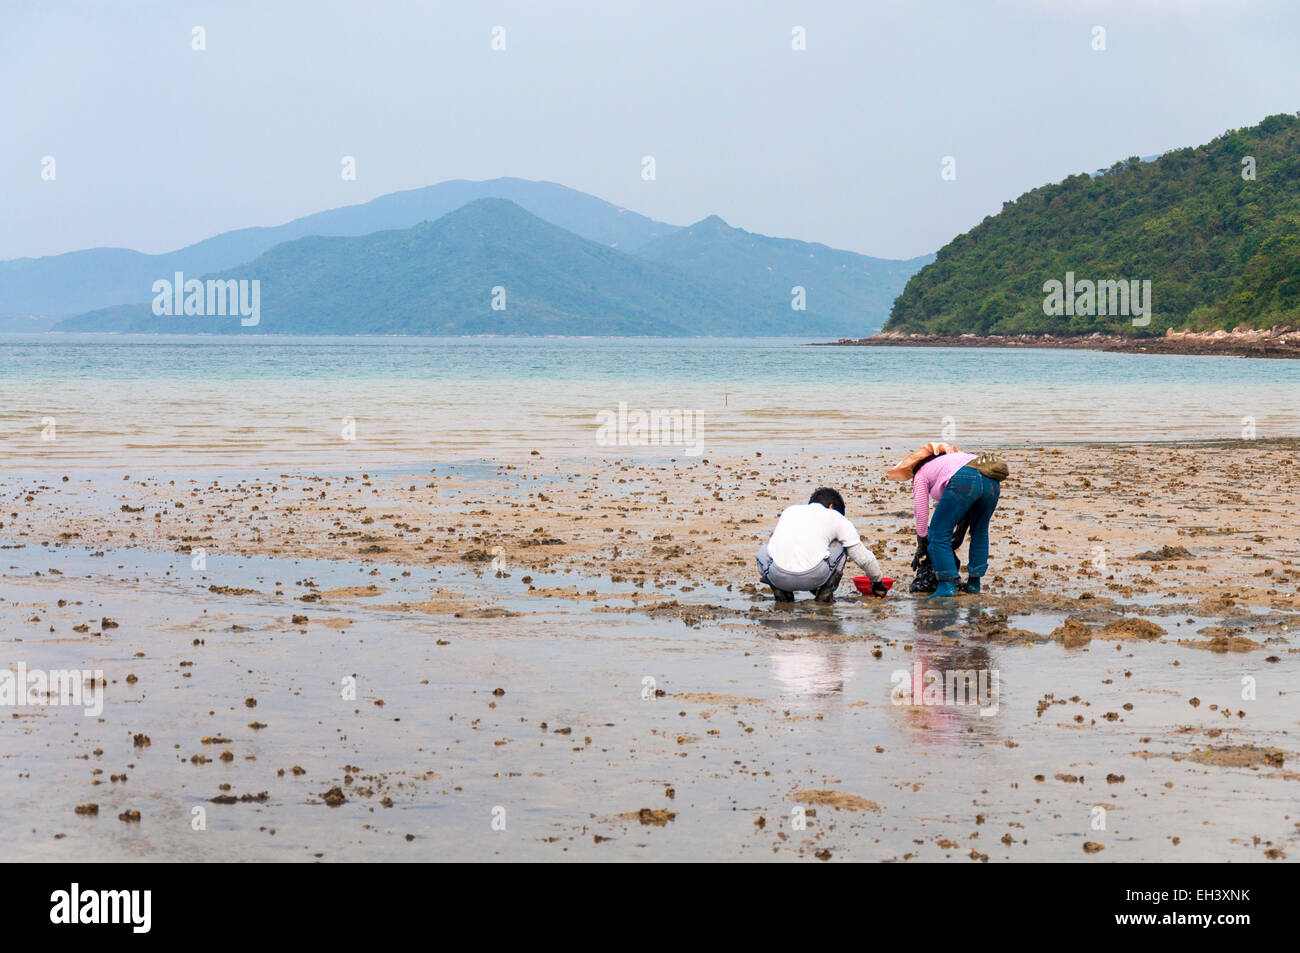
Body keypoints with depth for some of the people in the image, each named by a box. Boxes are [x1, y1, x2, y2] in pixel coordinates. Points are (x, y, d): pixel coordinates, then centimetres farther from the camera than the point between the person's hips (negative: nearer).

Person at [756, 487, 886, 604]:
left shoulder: (789, 511, 30)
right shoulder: (837, 518, 20)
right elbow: (864, 558, 24)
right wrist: (877, 582, 42)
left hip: (778, 576, 2)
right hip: (813, 578, -2)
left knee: (764, 551, 36)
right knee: (839, 545, 27)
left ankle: (781, 593, 17)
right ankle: (825, 593, 16)